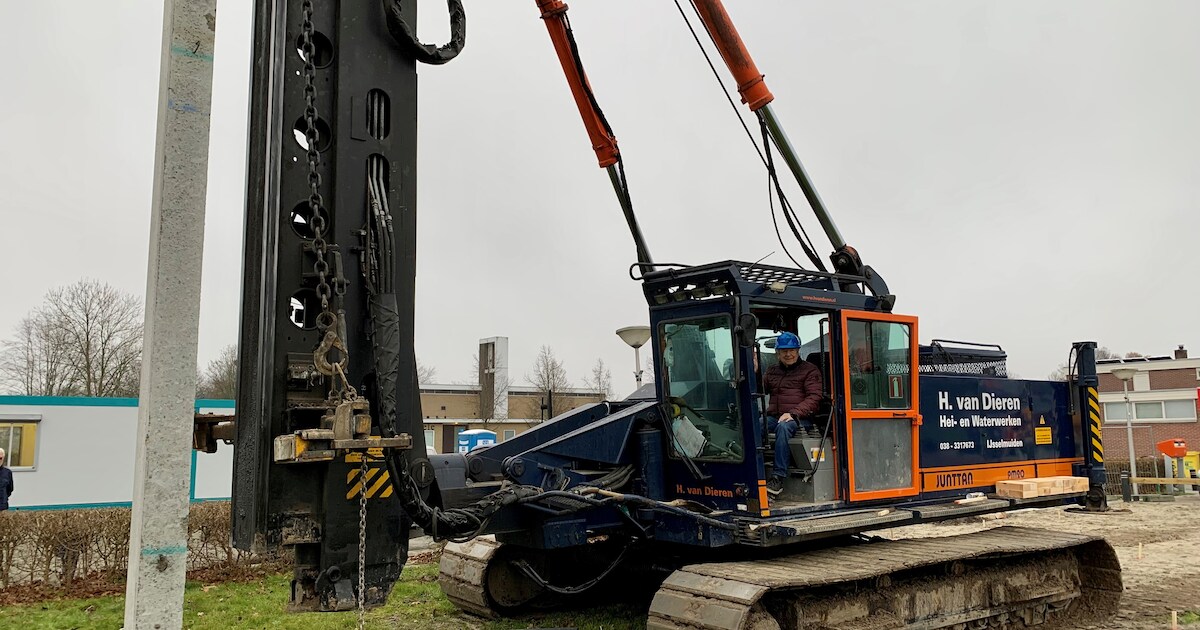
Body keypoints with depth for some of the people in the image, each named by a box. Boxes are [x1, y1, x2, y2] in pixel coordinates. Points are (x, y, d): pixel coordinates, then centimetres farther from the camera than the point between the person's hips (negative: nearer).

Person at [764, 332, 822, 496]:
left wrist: (793, 413, -16)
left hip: (800, 419, -4)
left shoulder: (809, 370, 10)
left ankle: (778, 477, -38)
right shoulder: (772, 371, 24)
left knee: (783, 427, -39)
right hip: (773, 417, 4)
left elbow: (814, 397, -2)